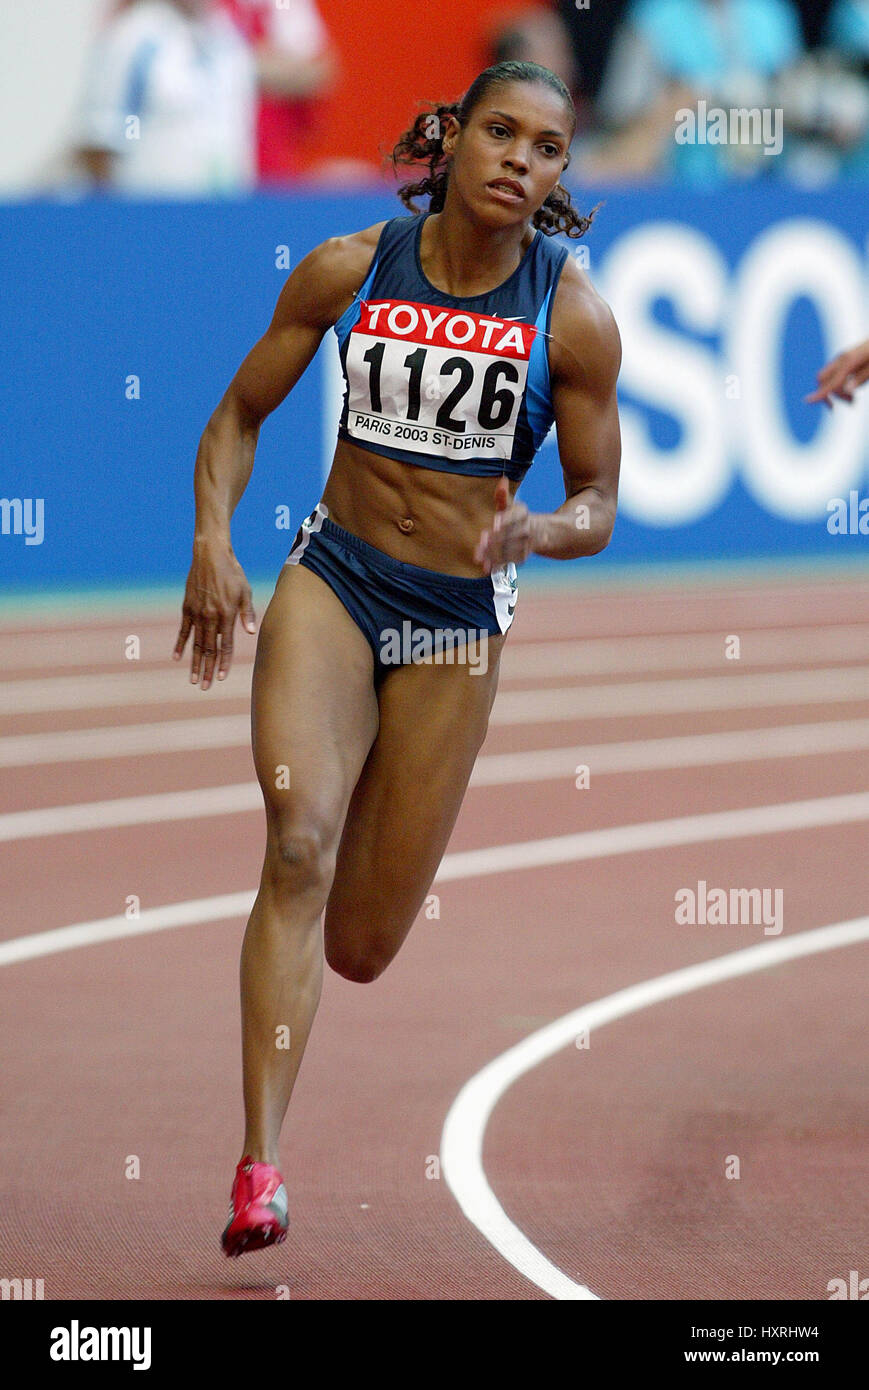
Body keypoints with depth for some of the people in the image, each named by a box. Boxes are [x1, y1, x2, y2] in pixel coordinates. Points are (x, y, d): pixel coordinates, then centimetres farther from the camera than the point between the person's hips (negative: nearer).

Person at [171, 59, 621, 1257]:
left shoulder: (574, 317, -9)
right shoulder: (349, 270, -7)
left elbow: (598, 504, -1)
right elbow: (241, 413, 4)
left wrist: (534, 533, -23)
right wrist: (213, 541, -11)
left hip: (459, 619, 1)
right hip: (332, 582, 0)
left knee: (362, 949, 6)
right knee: (299, 845, -25)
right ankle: (259, 1171, -27)